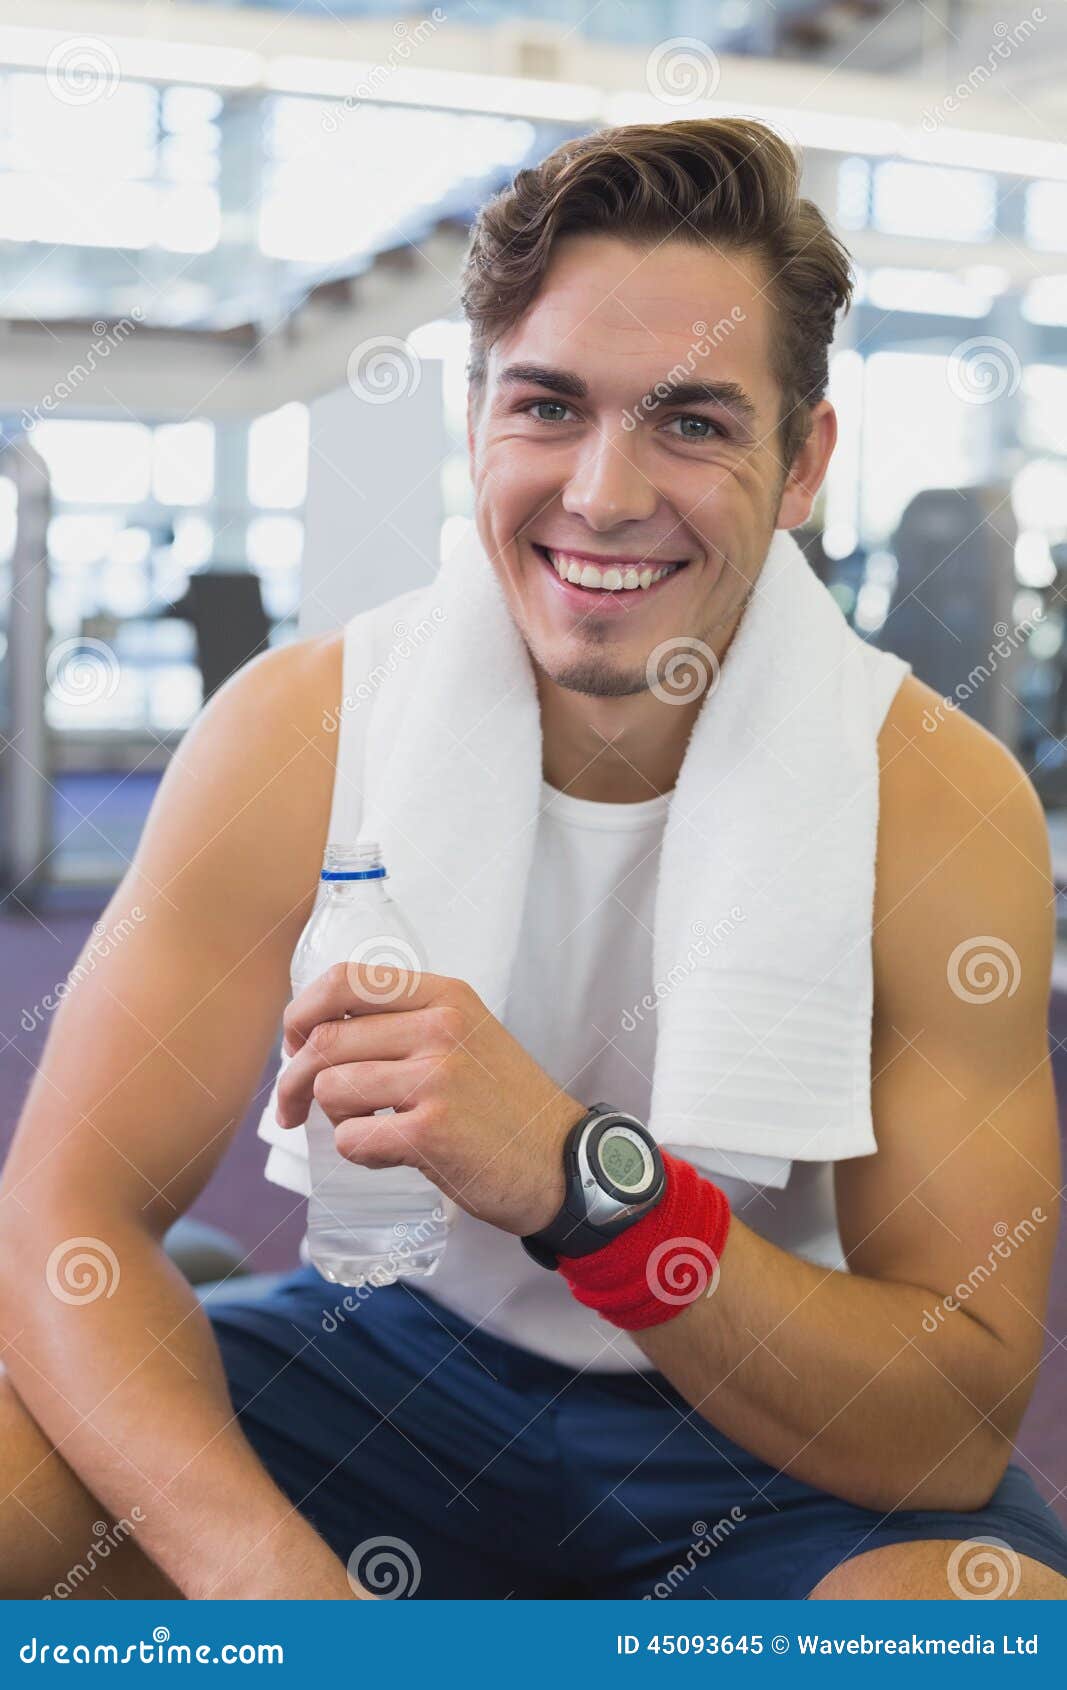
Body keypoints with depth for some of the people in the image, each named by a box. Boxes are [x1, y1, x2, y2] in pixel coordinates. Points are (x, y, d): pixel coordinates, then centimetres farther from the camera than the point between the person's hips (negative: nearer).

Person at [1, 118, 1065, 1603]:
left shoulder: (939, 802, -17)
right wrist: (267, 1567, -34)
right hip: (387, 1362, 2)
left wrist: (579, 1182, -37)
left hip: (777, 1442, -1)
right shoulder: (302, 731, -13)